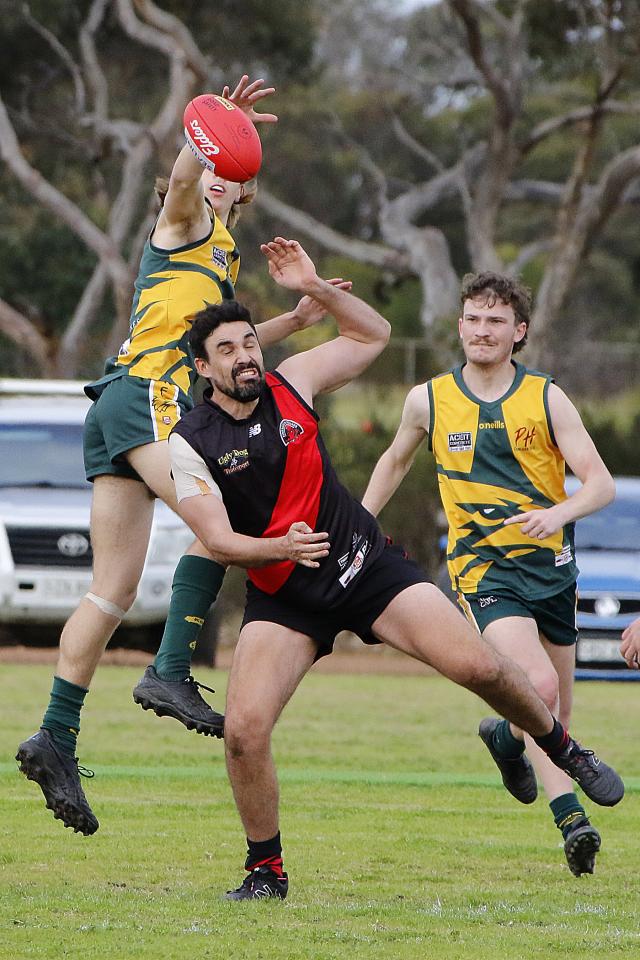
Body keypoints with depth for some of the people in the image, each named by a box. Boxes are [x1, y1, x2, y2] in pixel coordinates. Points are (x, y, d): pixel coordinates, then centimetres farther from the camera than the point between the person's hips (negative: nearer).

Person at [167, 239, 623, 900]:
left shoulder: (291, 383, -1)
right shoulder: (190, 444, -9)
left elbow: (372, 335, 10)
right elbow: (219, 541, -13)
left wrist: (314, 288, -6)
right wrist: (281, 547, -32)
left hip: (366, 564, 2)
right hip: (282, 596, -1)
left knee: (477, 665, -11)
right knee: (243, 729, -19)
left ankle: (564, 750, 15)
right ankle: (266, 870, 1)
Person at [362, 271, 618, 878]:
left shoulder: (546, 399, -2)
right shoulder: (429, 401, 1)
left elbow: (601, 483, -6)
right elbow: (395, 461, 21)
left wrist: (559, 512, -26)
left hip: (550, 562, 2)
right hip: (482, 566, -2)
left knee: (557, 714, 11)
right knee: (539, 687, -25)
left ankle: (506, 737, 45)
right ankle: (569, 815, -18)